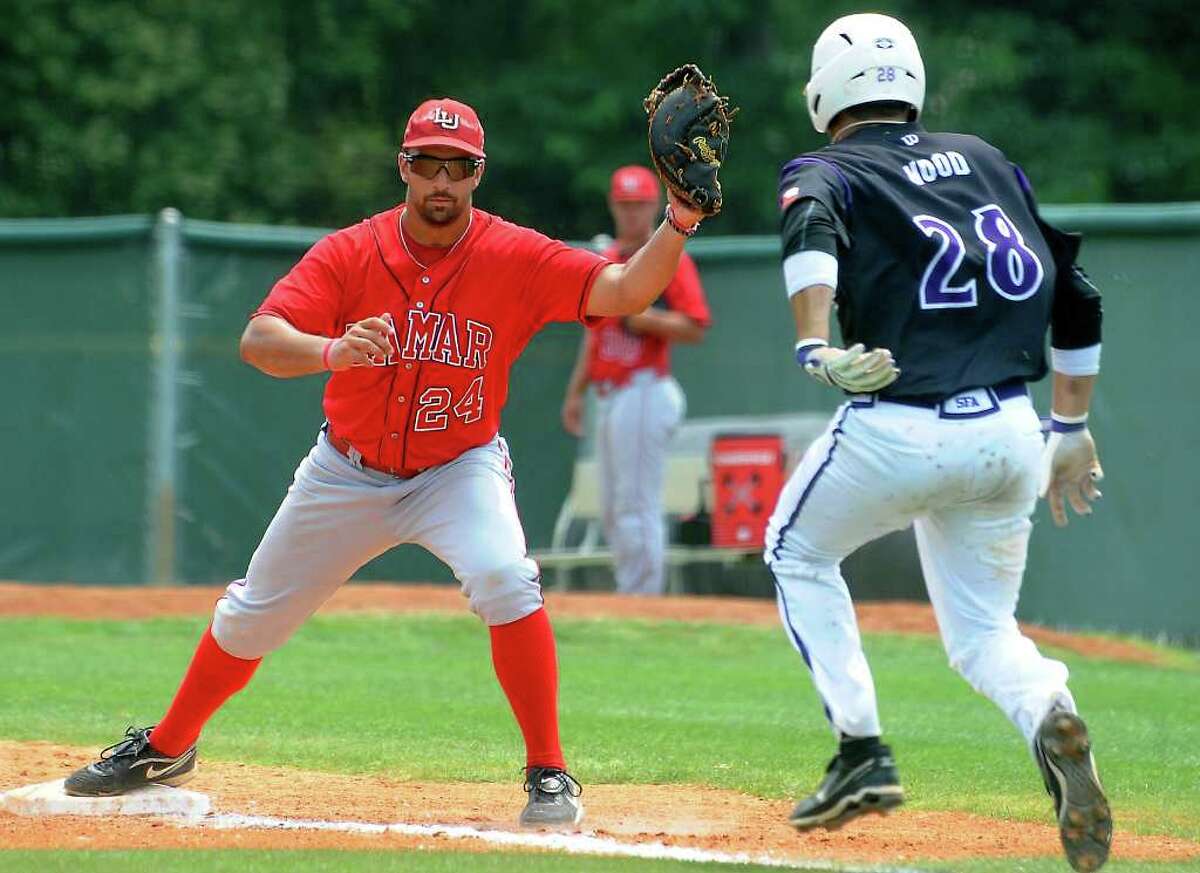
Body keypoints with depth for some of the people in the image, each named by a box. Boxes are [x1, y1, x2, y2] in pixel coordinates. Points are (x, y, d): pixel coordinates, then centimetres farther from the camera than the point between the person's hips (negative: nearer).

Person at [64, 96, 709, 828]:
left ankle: (550, 775, -20)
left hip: (460, 467, -2)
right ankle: (167, 748, 39)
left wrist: (678, 225, -44)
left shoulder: (515, 258, -17)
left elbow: (622, 292, -26)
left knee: (506, 579, -31)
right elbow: (259, 340, -27)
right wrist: (332, 351, -48)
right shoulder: (350, 253, -16)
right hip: (348, 471, 2)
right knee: (253, 615, 13)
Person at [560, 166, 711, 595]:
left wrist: (644, 319, -24)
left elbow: (695, 328, -13)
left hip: (645, 394, -9)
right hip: (609, 397, 9)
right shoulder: (605, 261, 19)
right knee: (614, 510, 11)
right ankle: (629, 595, 15)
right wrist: (575, 392, 21)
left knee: (636, 507, -11)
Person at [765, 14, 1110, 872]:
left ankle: (862, 750, 11)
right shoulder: (988, 160, 19)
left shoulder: (826, 173, 6)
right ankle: (1051, 715, -17)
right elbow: (1076, 295, 19)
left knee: (798, 552, 24)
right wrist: (1072, 429, 27)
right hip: (1011, 433, 4)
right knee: (983, 629, 18)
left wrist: (815, 351, -33)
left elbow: (811, 231, -20)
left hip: (898, 431, -4)